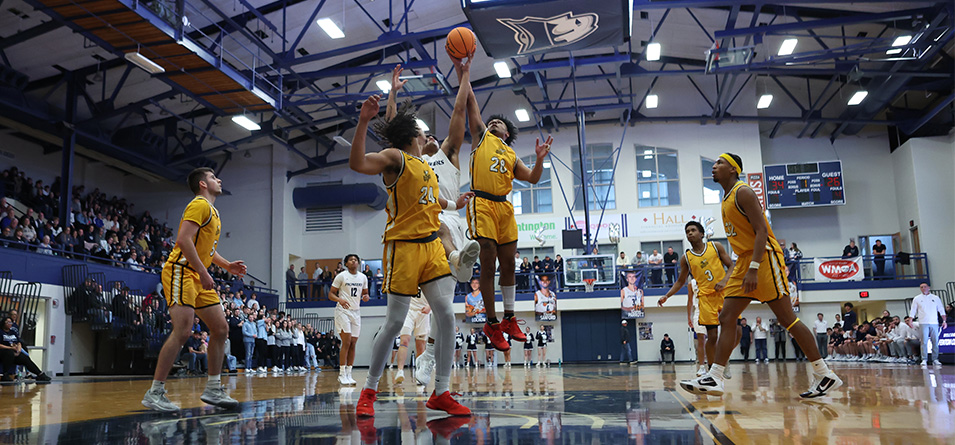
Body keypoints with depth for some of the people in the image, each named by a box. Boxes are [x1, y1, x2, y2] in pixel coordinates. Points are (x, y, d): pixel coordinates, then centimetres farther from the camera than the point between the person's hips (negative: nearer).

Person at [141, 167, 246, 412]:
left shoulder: (212, 210, 22)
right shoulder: (200, 205, -9)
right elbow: (184, 240, -21)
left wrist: (226, 265, 19)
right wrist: (203, 272, -24)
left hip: (198, 277, 10)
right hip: (181, 272, -10)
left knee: (221, 328, 6)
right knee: (182, 331, -17)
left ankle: (213, 389, 12)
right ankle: (154, 393, -10)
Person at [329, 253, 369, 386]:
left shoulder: (363, 277, 9)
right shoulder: (341, 276, -3)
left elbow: (365, 293, 20)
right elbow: (331, 294, -3)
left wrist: (366, 297, -5)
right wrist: (340, 300, -23)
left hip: (356, 311, 5)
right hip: (343, 311, -5)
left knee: (353, 343, 3)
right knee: (347, 341, -13)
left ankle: (348, 374, 9)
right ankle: (342, 374, -5)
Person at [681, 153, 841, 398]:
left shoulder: (743, 192, -11)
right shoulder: (727, 199, 18)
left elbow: (762, 231, -19)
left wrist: (753, 268, -27)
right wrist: (735, 274, 22)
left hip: (764, 258, -9)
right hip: (745, 260, 10)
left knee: (787, 318, -6)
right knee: (726, 318, 2)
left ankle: (825, 374, 4)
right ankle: (714, 378, 1)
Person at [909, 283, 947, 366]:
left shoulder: (935, 298, 10)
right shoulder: (917, 299, 8)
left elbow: (941, 310, 11)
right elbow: (912, 311, 8)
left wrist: (944, 321, 3)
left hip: (934, 323, 2)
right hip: (923, 323, -2)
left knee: (935, 341, 2)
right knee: (924, 341, -7)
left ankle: (935, 359, 9)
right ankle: (924, 359, -6)